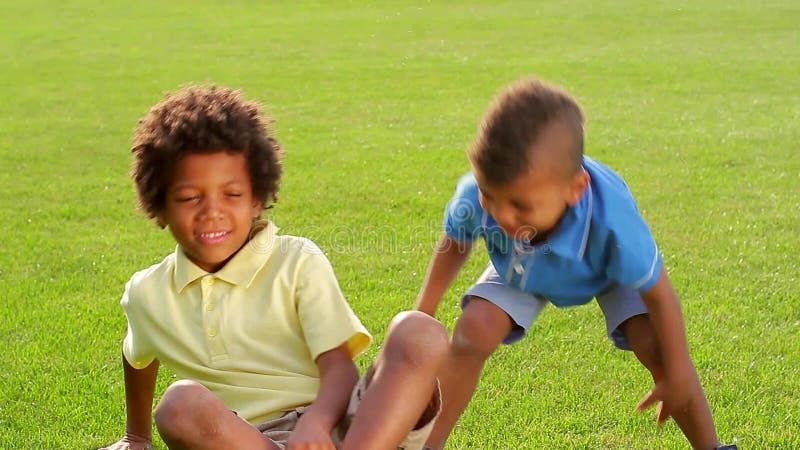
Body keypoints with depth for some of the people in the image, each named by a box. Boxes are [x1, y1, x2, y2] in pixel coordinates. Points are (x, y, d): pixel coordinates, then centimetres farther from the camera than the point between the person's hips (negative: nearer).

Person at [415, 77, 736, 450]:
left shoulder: (610, 220, -47)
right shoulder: (476, 197, -39)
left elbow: (657, 293, -30)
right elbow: (453, 244, -13)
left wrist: (677, 376, -21)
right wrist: (423, 315, -4)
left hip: (610, 271, -2)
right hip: (519, 268, 2)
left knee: (657, 345, -19)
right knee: (472, 332, -19)